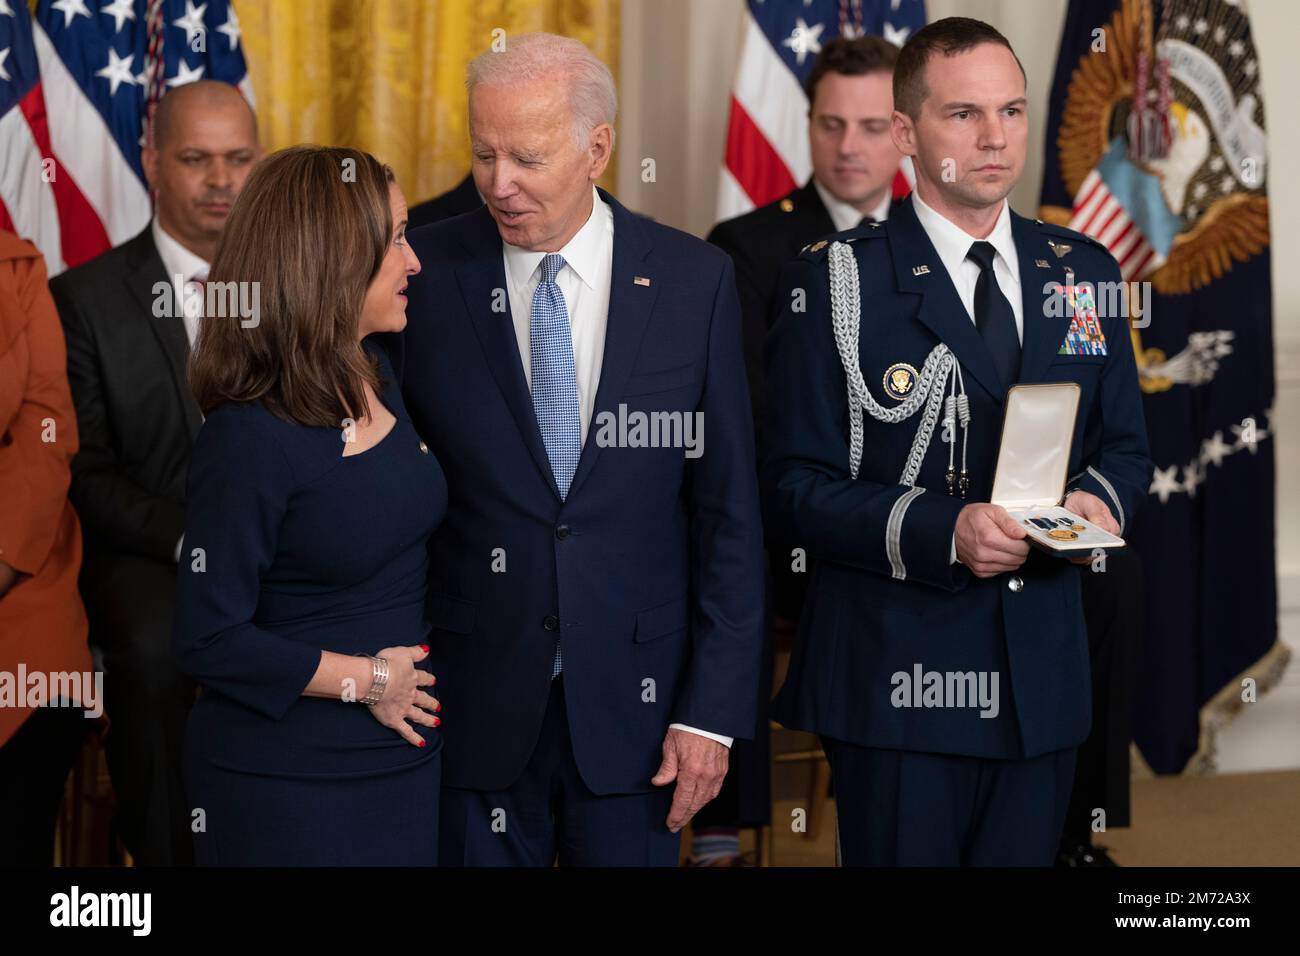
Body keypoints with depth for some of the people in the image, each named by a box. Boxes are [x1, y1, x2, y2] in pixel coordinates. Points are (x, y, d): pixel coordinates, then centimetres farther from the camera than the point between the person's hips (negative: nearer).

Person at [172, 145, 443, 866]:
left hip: (404, 754, 7)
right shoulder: (250, 440, -20)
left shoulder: (378, 380, 4)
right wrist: (365, 679, -13)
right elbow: (209, 640, -18)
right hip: (289, 783, -7)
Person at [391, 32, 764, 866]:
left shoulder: (694, 280, -2)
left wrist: (713, 709, -3)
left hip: (633, 701, 0)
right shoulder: (424, 274, -4)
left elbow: (729, 513, 0)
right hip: (475, 698, 0)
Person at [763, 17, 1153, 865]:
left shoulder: (1084, 275, 10)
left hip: (1044, 676, 4)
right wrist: (943, 530, -21)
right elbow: (797, 482, -7)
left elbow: (1125, 444, 16)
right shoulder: (835, 283, -4)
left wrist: (1099, 498, -8)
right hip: (897, 677, -4)